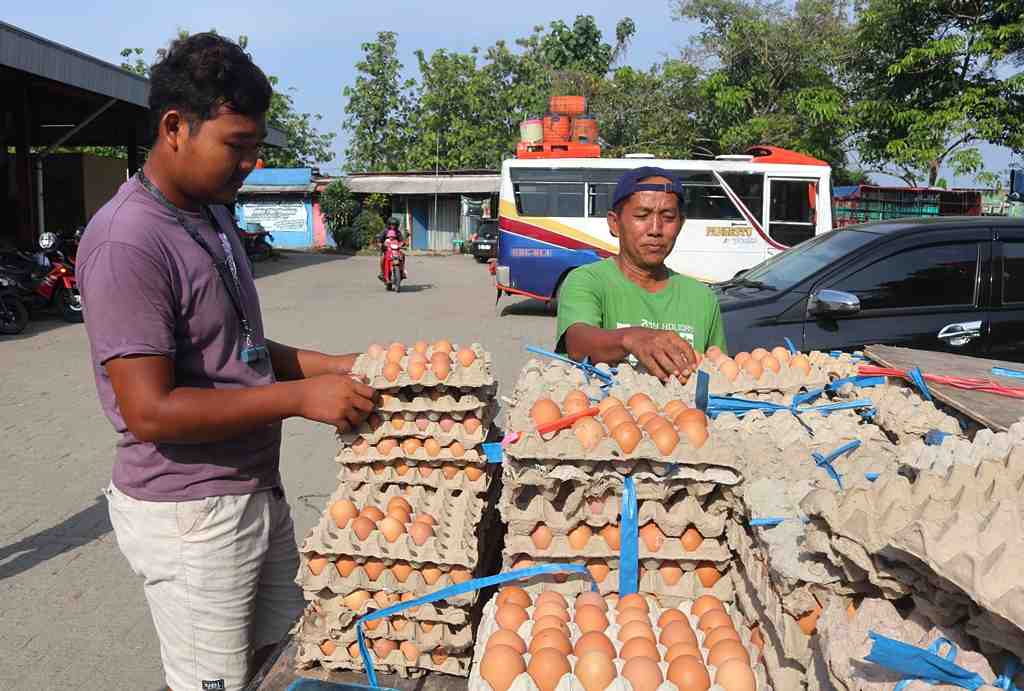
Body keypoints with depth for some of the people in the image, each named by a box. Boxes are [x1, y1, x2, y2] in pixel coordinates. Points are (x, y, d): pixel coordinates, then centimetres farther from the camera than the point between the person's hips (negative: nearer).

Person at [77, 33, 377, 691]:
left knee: (271, 633, 25)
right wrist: (300, 397, -23)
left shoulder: (214, 215, 7)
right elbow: (150, 410, -25)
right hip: (187, 513, -9)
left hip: (254, 486, 9)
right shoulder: (127, 243, -22)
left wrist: (329, 365, 3)